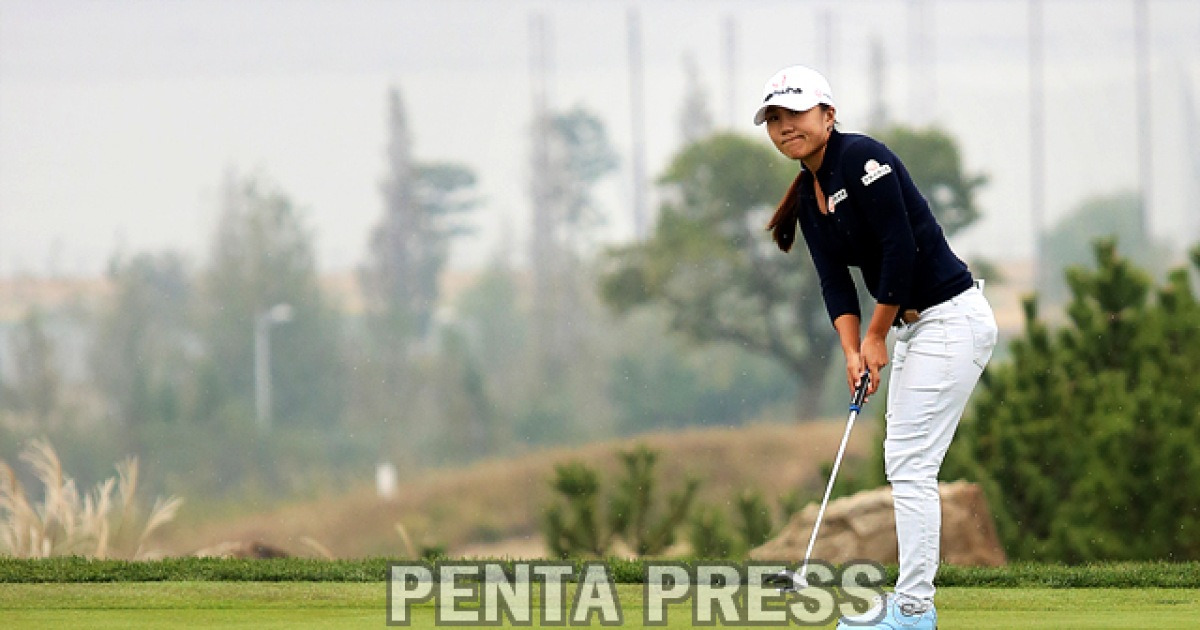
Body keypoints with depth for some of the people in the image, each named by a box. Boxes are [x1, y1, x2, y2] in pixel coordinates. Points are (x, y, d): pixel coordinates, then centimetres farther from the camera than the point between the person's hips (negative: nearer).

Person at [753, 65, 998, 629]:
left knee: (911, 463, -11)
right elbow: (835, 284, 6)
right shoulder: (808, 197, 11)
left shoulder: (862, 158, -15)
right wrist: (853, 350, -10)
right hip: (912, 327, 10)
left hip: (951, 319, -10)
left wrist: (878, 337, -11)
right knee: (902, 462, 10)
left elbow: (900, 248, -19)